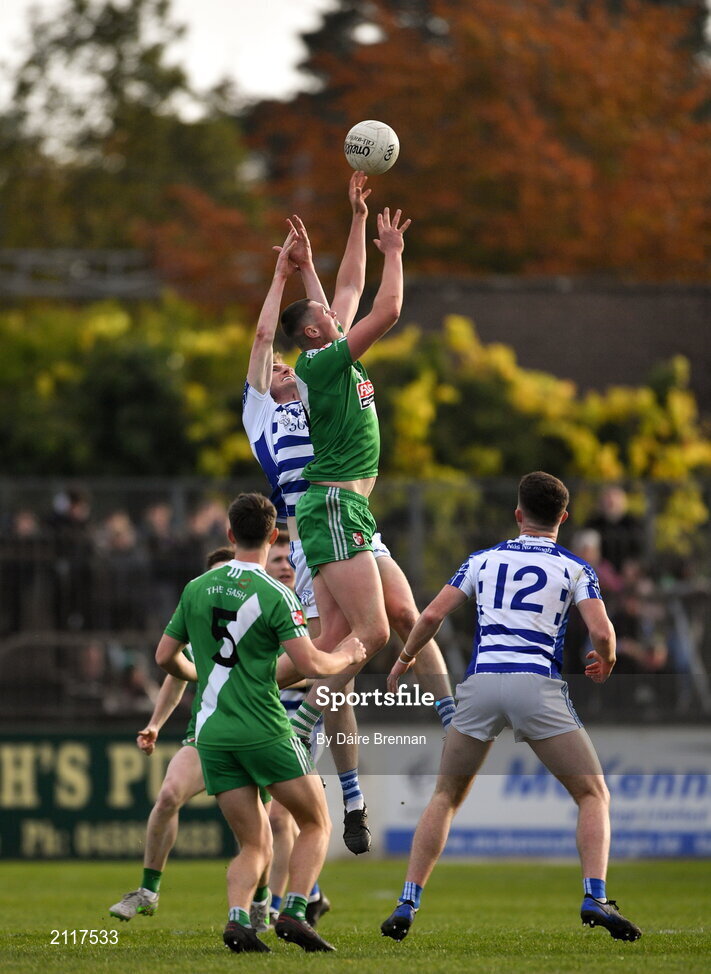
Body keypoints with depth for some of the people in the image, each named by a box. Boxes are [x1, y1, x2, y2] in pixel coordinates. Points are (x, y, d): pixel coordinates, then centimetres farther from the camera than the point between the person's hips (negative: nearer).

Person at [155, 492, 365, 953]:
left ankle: (239, 919, -17)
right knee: (316, 825, 11)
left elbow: (165, 656, 15)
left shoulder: (197, 588, 7)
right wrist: (346, 656, 6)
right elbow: (310, 663, -15)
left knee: (255, 846, 9)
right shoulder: (274, 595, -10)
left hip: (211, 734, 5)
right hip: (265, 732, -5)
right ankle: (293, 913, -7)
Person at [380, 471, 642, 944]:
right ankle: (595, 897, -12)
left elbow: (432, 616, 9)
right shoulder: (575, 568, 9)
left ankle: (407, 905, 10)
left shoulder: (484, 560, 16)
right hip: (538, 687, -2)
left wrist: (405, 659, 27)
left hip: (481, 683, 2)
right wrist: (606, 661, 20)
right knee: (594, 796, 8)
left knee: (446, 798, 17)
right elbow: (601, 631, -3)